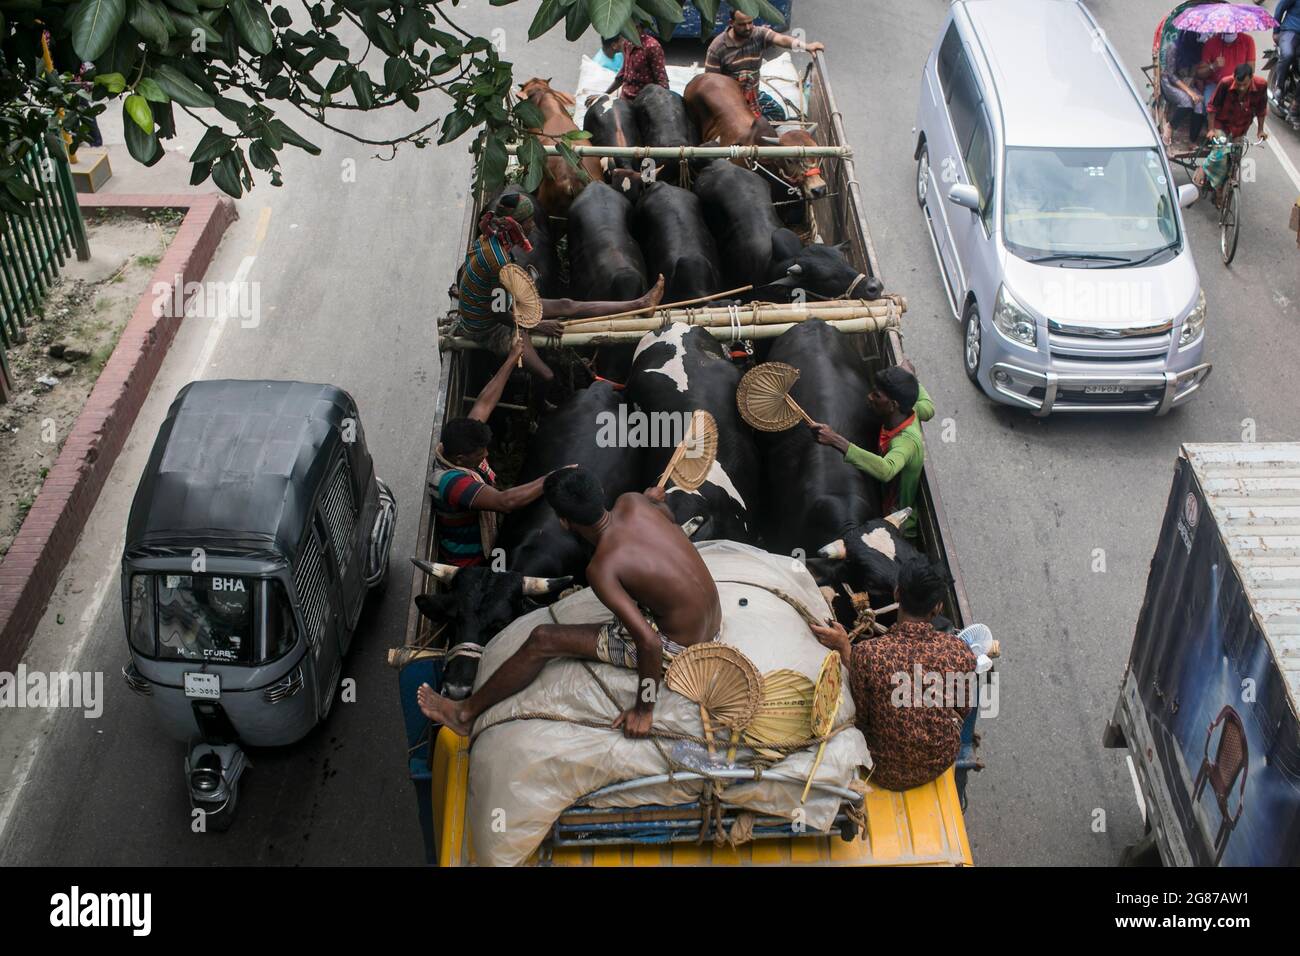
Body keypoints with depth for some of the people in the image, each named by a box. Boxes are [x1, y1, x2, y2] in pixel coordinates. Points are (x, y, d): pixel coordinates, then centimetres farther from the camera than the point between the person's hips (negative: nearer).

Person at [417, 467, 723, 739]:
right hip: (714, 619, 7)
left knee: (542, 640, -3)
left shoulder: (602, 569, -27)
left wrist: (643, 709, -18)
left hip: (674, 647, -7)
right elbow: (668, 517, 15)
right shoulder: (632, 502, -10)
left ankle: (467, 713, 14)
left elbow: (649, 643, -31)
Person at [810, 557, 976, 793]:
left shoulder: (866, 654, -28)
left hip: (885, 773, -1)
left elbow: (860, 718, -12)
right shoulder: (959, 650, -22)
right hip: (941, 764, 2)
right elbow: (964, 711, -4)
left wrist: (845, 652, -10)